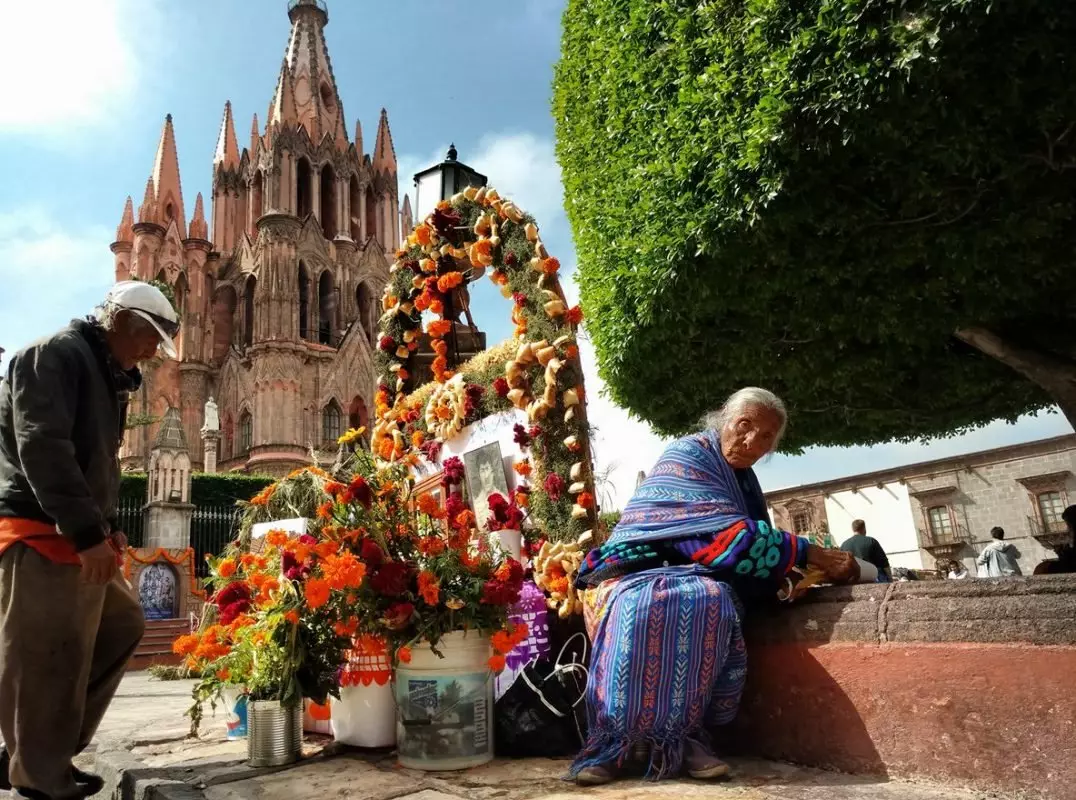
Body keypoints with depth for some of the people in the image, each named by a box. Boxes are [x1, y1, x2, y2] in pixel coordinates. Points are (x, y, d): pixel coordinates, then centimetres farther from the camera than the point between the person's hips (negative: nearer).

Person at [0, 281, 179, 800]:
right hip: (42, 534, -10)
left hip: (78, 535, 10)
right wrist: (88, 531, -25)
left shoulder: (107, 375, 18)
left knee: (122, 625, 15)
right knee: (47, 661, -3)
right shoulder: (55, 355, -11)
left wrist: (107, 526, 13)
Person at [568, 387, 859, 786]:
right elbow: (725, 536, -22)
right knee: (643, 607, -41)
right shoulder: (687, 455, -10)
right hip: (633, 575, -5)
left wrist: (786, 574, -10)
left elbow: (751, 546, 11)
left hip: (690, 580, 6)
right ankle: (614, 740, -24)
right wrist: (812, 555, -21)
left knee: (713, 602, -32)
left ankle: (684, 734, -21)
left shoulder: (742, 478, 15)